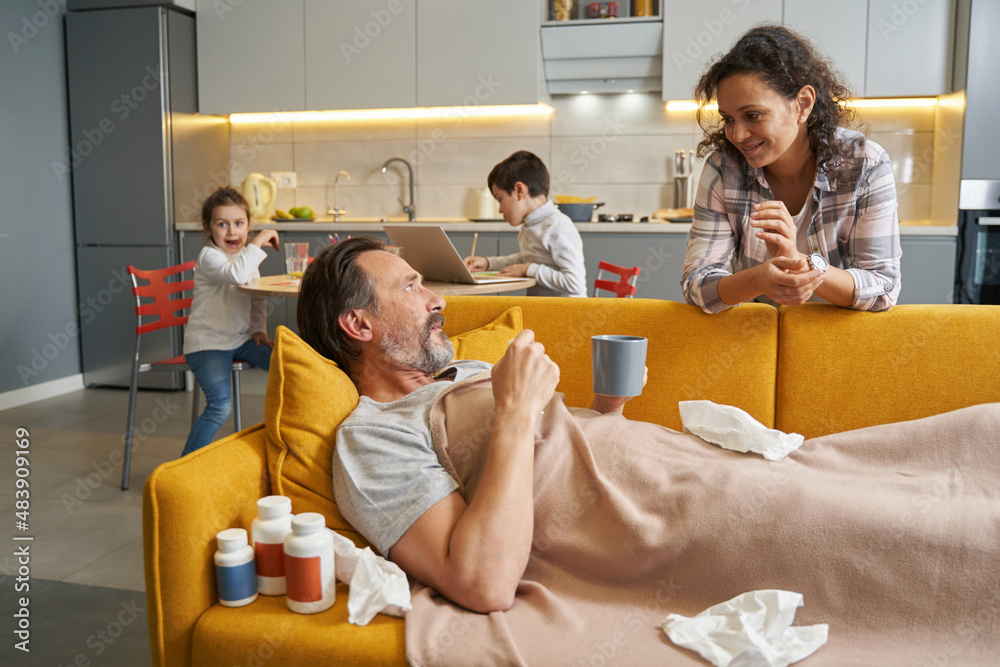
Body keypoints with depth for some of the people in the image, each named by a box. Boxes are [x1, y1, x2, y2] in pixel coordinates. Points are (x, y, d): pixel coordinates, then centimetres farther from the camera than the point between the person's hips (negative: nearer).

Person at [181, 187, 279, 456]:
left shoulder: (247, 255, 11)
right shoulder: (209, 256, -14)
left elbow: (257, 297, 21)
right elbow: (236, 274, -36)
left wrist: (259, 329, 8)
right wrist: (259, 242, -30)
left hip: (241, 339, 8)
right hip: (208, 343, -7)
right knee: (220, 406, -23)